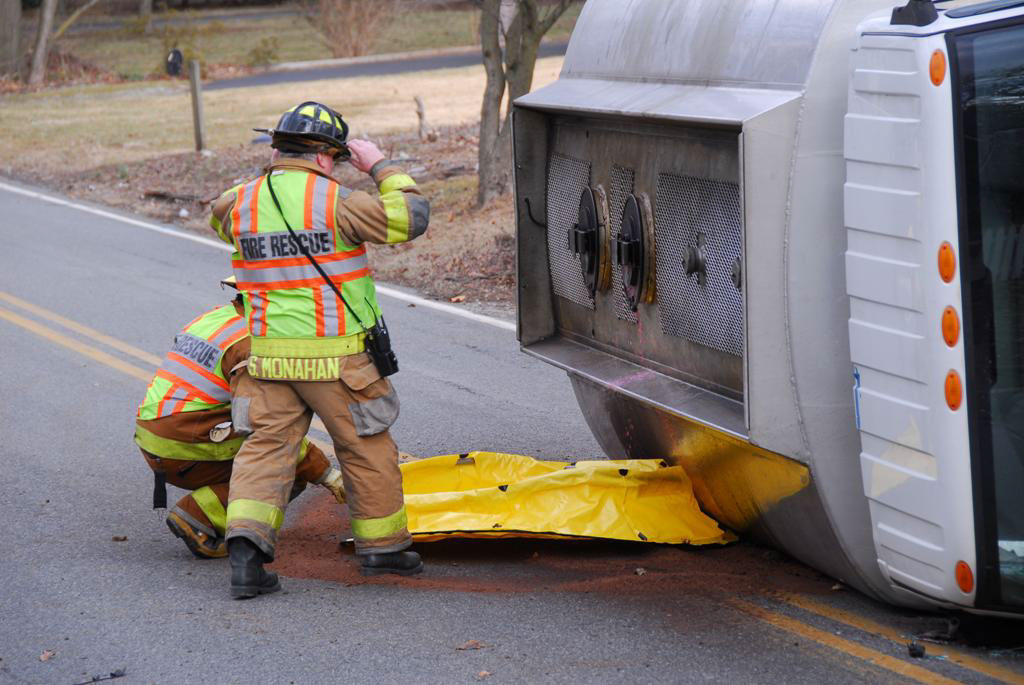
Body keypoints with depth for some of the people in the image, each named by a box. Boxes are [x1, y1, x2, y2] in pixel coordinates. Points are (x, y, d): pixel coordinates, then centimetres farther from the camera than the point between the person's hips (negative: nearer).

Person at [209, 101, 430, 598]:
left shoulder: (244, 203, 2)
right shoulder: (335, 203, -13)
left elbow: (220, 216, 26)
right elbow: (411, 217, -11)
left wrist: (274, 171, 22)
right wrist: (380, 166, 1)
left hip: (270, 355, 4)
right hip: (336, 358, -4)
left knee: (266, 446, 6)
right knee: (368, 449, 13)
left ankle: (246, 540, -13)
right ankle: (382, 546, 25)